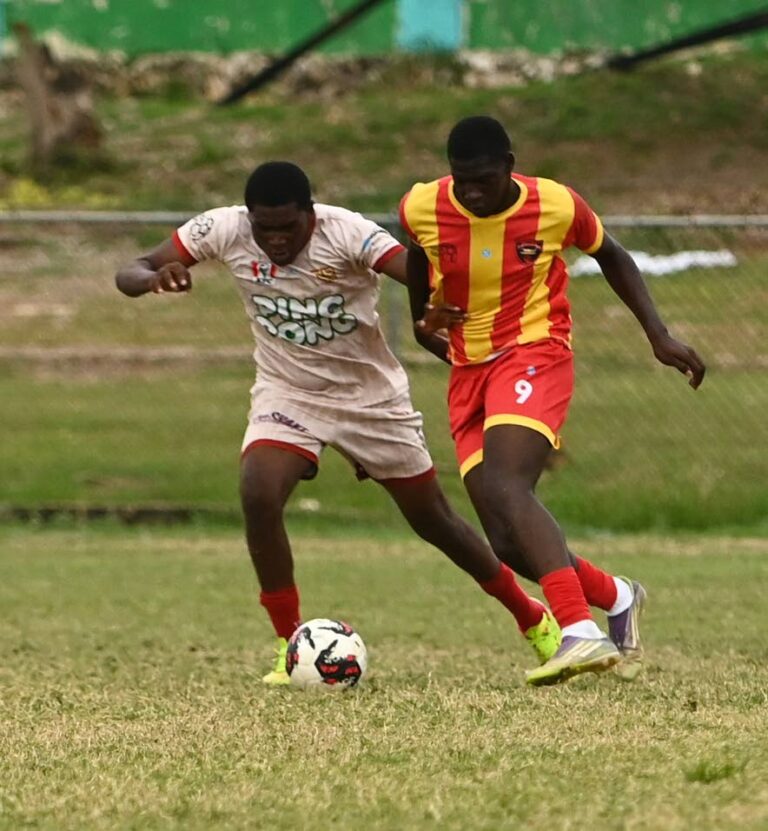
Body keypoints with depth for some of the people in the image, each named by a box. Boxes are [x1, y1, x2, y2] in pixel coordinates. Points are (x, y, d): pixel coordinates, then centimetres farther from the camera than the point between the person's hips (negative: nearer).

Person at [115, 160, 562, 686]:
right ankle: (292, 646, -9)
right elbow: (129, 273, -13)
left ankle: (533, 619, 33)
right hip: (287, 394, 2)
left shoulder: (348, 233, -28)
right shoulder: (225, 230, -18)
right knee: (258, 496, -26)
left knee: (433, 519, 9)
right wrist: (154, 278, -37)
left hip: (373, 397, -2)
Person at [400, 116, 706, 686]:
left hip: (534, 356, -5)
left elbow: (612, 257, 10)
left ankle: (582, 634, -43)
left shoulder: (556, 206, -9)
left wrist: (659, 336, 5)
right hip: (469, 371, 5)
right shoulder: (422, 209, -5)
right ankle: (617, 599, 27)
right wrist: (424, 318, 8)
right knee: (509, 544, -1)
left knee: (504, 487, -32)